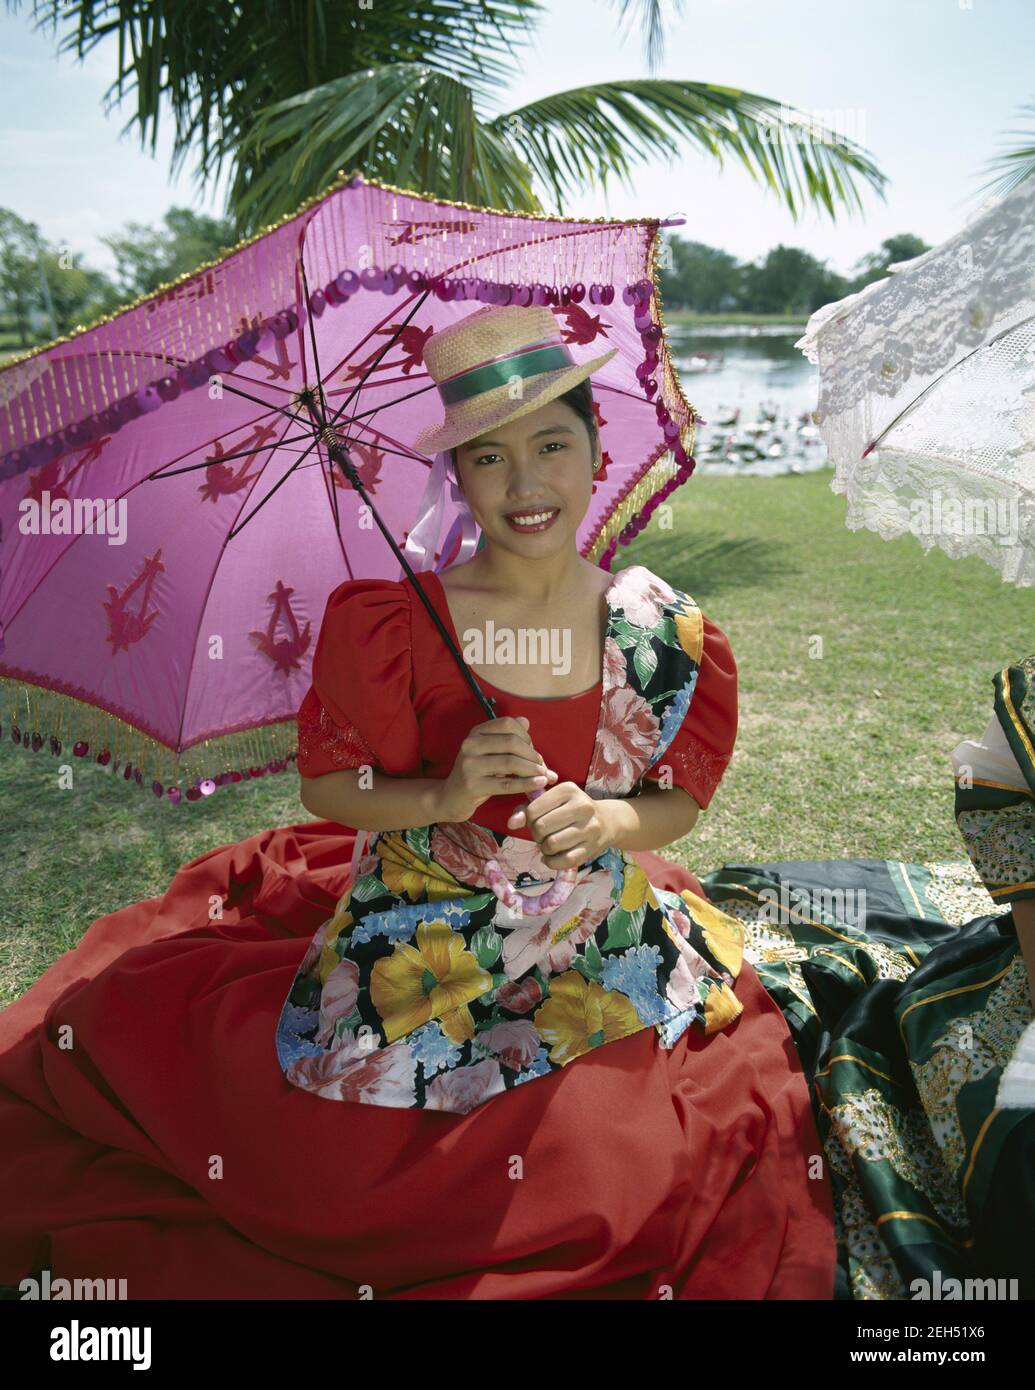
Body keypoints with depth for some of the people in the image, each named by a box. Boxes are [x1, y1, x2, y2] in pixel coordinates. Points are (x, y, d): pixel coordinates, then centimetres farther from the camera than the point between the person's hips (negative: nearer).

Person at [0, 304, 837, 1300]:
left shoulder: (669, 636, -9)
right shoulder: (385, 619, -16)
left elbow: (678, 804, 1)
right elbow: (328, 788, -7)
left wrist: (601, 820, -21)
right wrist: (445, 796, -25)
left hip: (604, 953, 3)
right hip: (417, 946, -2)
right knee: (317, 1171, -7)